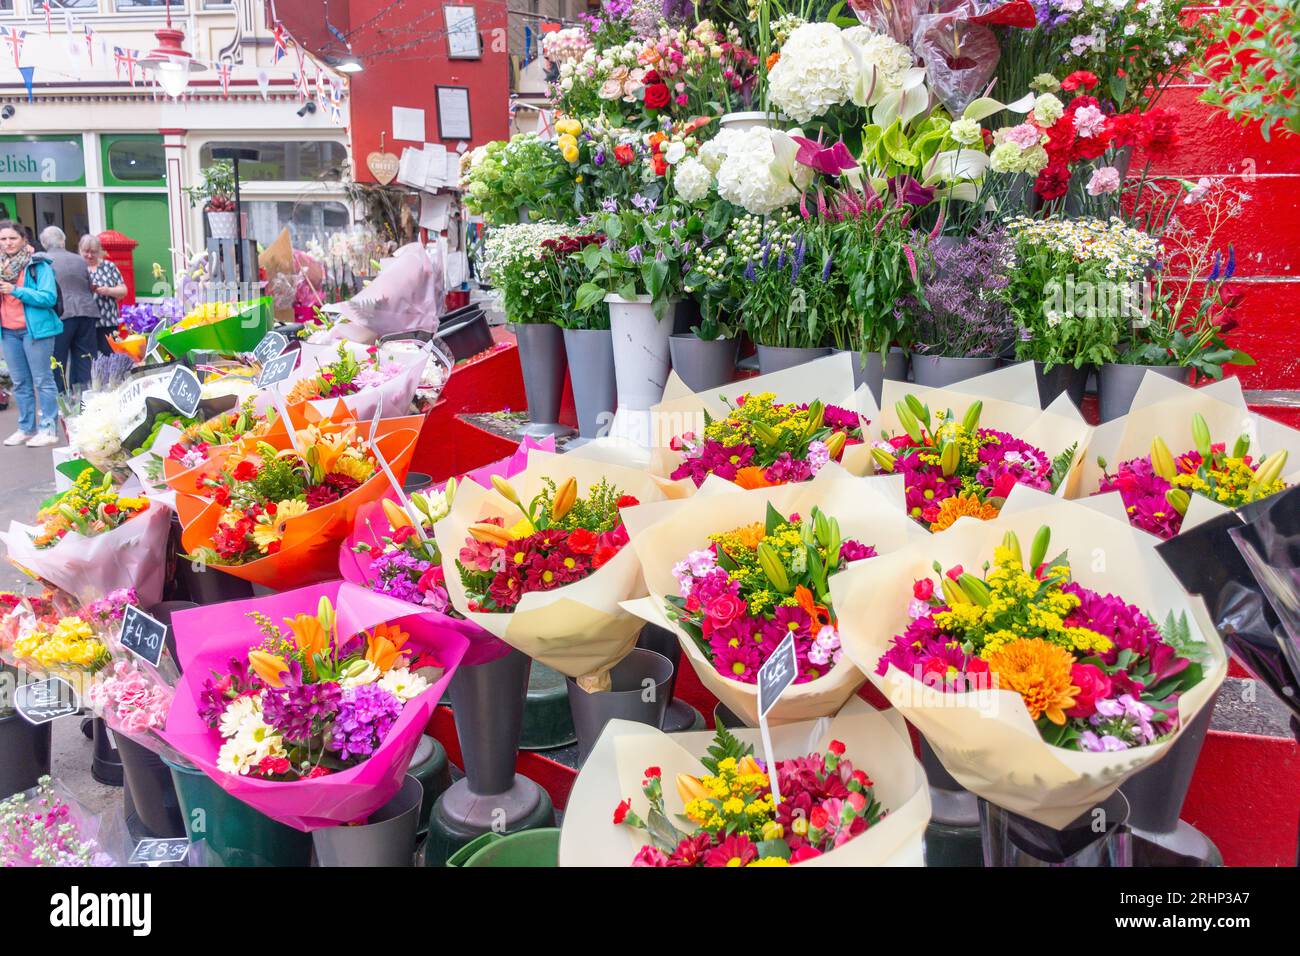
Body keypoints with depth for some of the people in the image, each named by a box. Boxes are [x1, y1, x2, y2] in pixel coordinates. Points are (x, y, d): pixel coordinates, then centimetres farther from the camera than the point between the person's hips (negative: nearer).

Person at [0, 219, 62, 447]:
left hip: (35, 328, -6)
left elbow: (49, 297, -15)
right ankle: (26, 428, 19)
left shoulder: (38, 264, -6)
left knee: (42, 380, -2)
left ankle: (49, 429, 2)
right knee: (20, 383, 11)